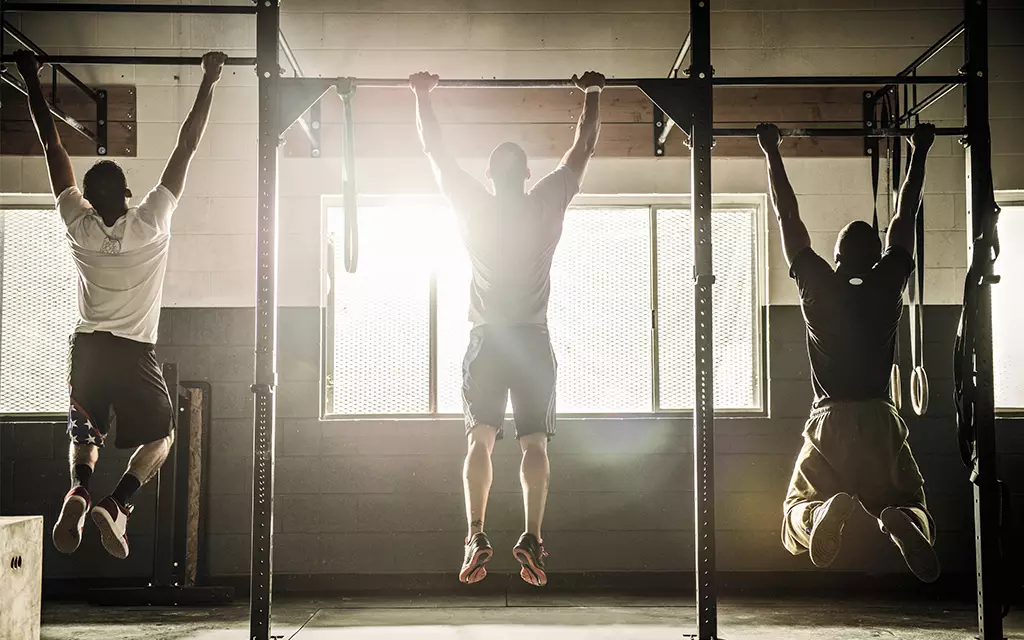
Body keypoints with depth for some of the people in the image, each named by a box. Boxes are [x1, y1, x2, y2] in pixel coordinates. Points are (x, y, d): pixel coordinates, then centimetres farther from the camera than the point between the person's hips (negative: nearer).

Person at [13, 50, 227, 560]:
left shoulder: (78, 227, -4)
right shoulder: (151, 223, -11)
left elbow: (53, 147, 3)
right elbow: (187, 146, -8)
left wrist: (32, 82, 11)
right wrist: (209, 81, -3)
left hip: (87, 349, 3)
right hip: (133, 353, -3)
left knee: (84, 435, 18)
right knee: (160, 436, 14)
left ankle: (79, 489, -15)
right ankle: (117, 504, -12)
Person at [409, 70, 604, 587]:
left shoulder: (473, 208, 2)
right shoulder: (548, 205, 2)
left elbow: (435, 150, 12)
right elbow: (584, 147, 13)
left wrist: (422, 96, 22)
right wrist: (592, 94, 23)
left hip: (486, 340, 0)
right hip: (533, 341, 0)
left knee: (480, 439, -2)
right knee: (534, 442, -1)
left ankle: (476, 535, -15)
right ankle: (532, 538, -12)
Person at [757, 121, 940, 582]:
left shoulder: (817, 288, 1)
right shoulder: (888, 287, 4)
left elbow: (788, 218, 8)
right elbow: (905, 217, 15)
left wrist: (772, 154, 17)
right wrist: (919, 153, 25)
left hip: (829, 423, -1)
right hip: (880, 423, 1)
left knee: (798, 513, 7)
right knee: (912, 507, 14)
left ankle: (825, 511, -32)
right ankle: (902, 522, -27)